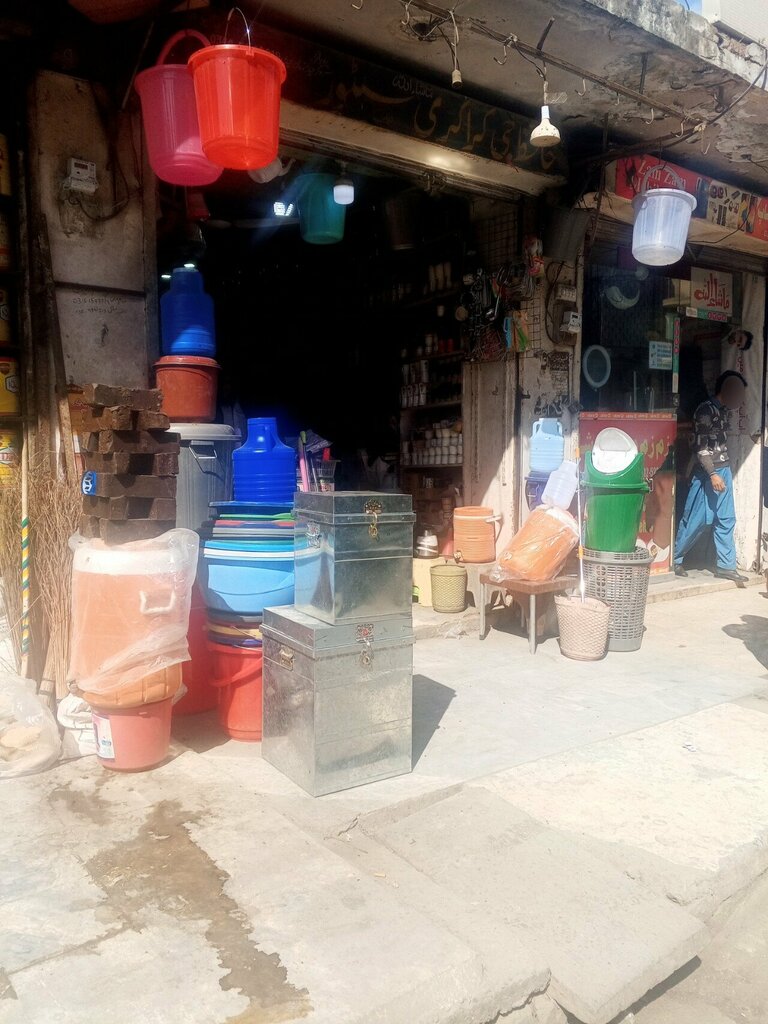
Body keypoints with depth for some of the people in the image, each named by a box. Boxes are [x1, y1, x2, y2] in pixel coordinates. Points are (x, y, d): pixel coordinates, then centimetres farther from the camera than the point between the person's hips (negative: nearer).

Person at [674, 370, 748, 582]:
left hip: (724, 470, 8)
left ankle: (726, 566, 12)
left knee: (726, 520, 7)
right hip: (707, 473, -8)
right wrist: (712, 475, -21)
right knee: (697, 519, -1)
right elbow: (700, 447, -17)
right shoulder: (705, 410, -13)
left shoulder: (725, 410, 11)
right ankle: (674, 560, 13)